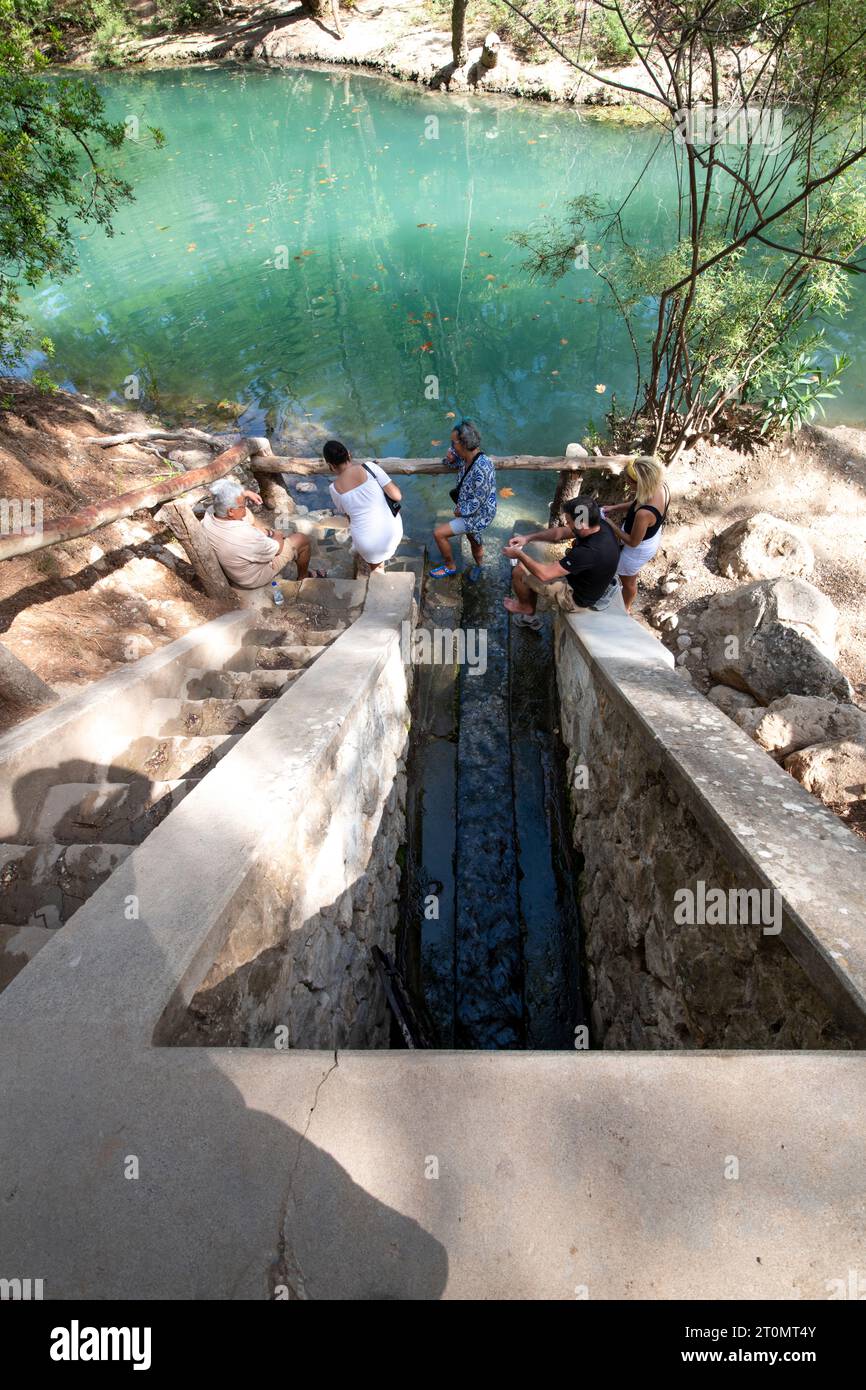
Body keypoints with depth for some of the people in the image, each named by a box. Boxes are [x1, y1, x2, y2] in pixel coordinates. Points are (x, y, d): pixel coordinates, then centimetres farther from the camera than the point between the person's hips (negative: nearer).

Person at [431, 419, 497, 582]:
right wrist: (450, 458, -10)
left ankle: (449, 567, 15)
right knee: (474, 540, 30)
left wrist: (461, 511, -15)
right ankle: (478, 565, 58)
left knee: (439, 533, -8)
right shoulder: (466, 457, -9)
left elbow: (479, 500, -29)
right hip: (470, 511, 9)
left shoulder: (481, 468, -35)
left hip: (478, 515, -8)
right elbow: (454, 460, 14)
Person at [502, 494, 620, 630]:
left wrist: (519, 554, -19)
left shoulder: (589, 552, -40)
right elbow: (560, 532, 1)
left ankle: (526, 607, 30)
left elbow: (544, 574, -33)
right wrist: (528, 538, -7)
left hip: (577, 598, -8)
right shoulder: (600, 525, -15)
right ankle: (530, 618, 34)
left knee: (519, 572, -1)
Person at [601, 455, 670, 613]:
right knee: (633, 572, 37)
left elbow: (633, 542, -28)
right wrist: (616, 508, -7)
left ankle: (625, 608, 55)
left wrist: (611, 525, -19)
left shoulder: (644, 513, -46)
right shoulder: (661, 487, -22)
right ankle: (629, 598, 66)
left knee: (628, 581, 25)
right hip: (653, 539, 7)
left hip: (638, 550, -7)